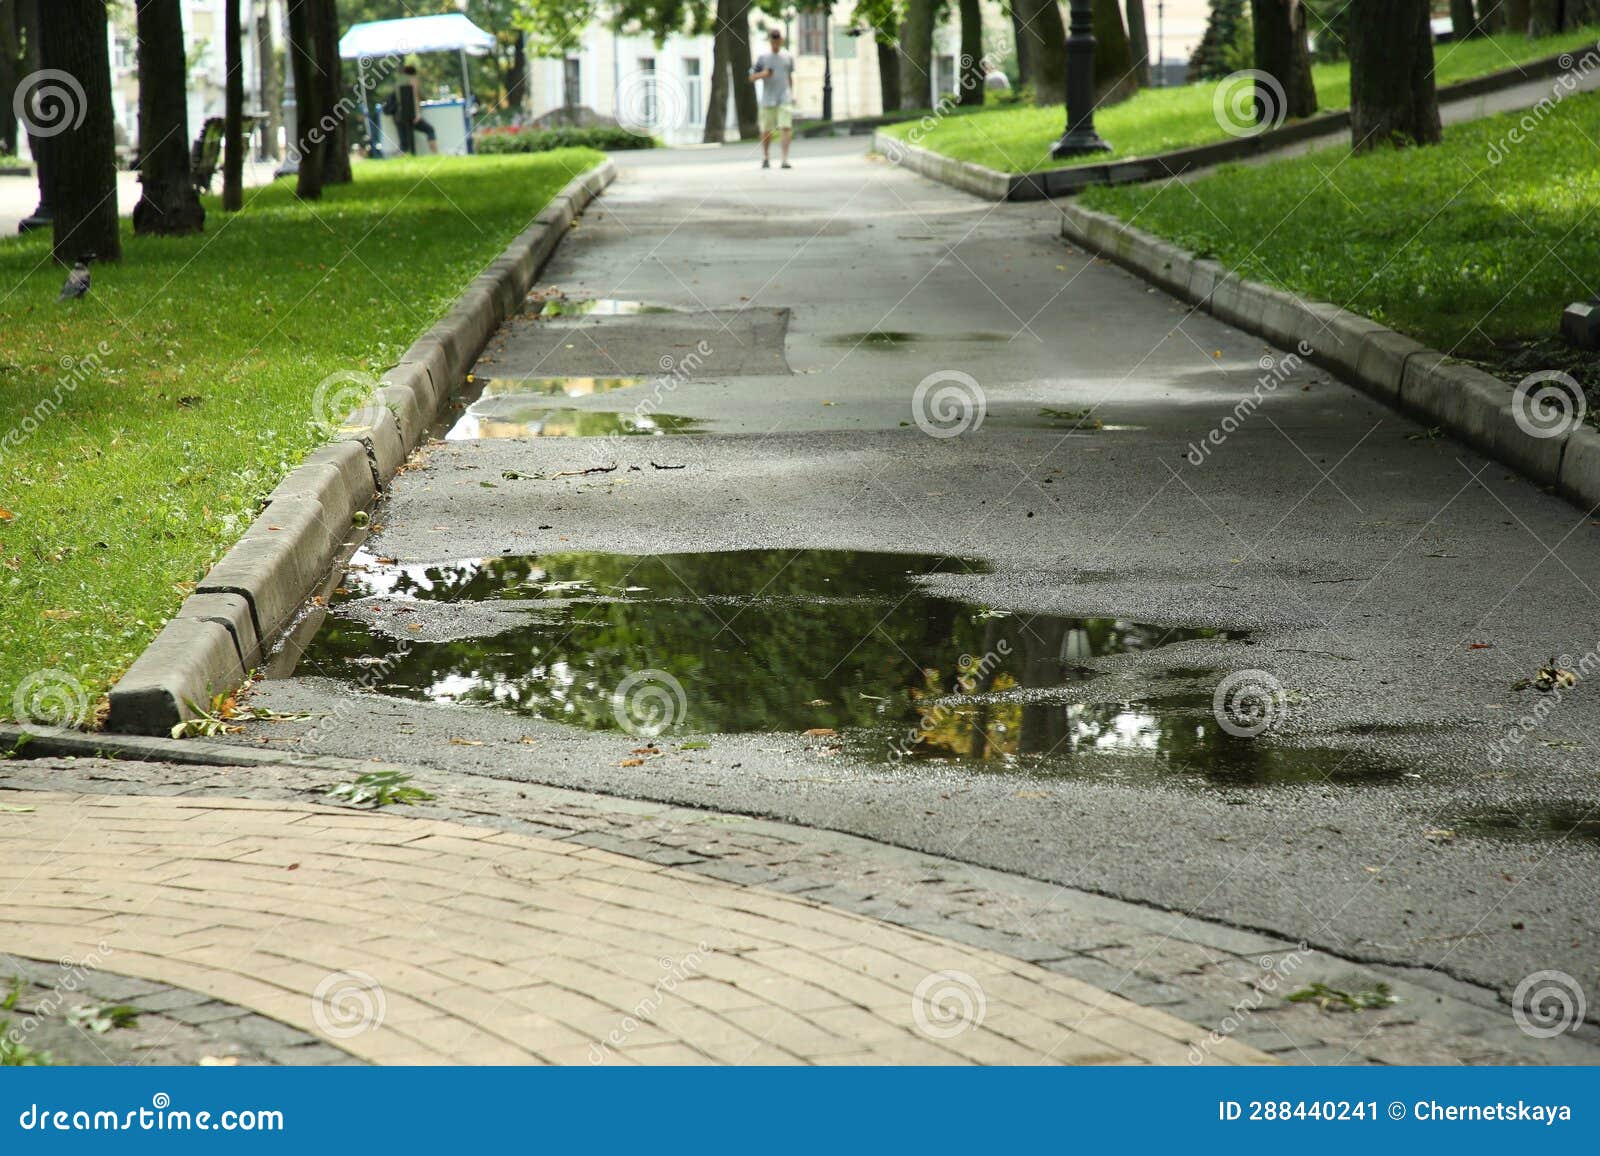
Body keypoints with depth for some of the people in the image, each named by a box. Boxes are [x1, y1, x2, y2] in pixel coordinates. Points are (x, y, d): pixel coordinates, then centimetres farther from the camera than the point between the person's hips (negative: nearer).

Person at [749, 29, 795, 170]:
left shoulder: (788, 58, 10)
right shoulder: (762, 58, 3)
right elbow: (752, 77, 5)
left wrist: (792, 94, 20)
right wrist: (763, 74, -15)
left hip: (785, 99, 0)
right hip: (768, 100, 0)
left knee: (786, 128, -14)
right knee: (766, 130, 6)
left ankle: (785, 158, -17)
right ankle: (766, 158, 26)